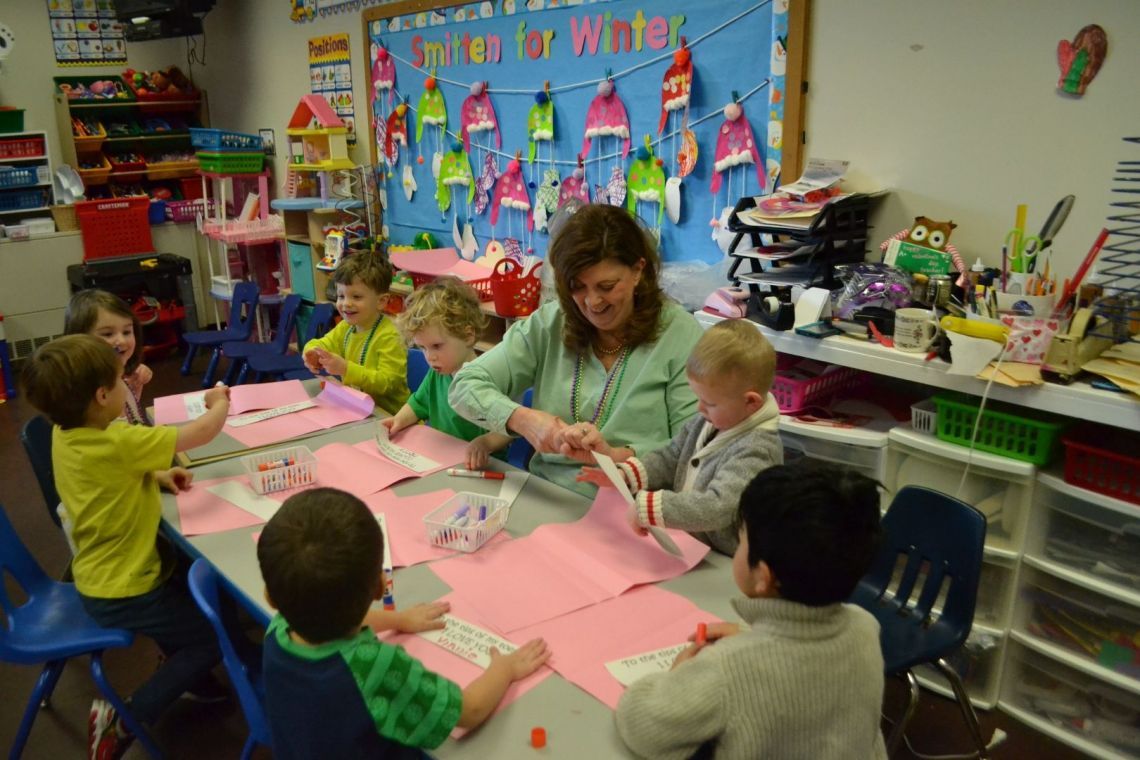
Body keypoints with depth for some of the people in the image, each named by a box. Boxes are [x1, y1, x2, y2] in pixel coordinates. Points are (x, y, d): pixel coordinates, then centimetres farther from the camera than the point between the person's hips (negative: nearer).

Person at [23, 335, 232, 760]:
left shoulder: (65, 435, -4)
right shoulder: (117, 444, -31)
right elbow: (204, 432, -24)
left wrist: (155, 477, 0)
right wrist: (220, 402, -3)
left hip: (99, 578, 9)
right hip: (123, 593, -9)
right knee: (217, 637, 6)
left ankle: (187, 675, 39)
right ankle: (122, 719, 5)